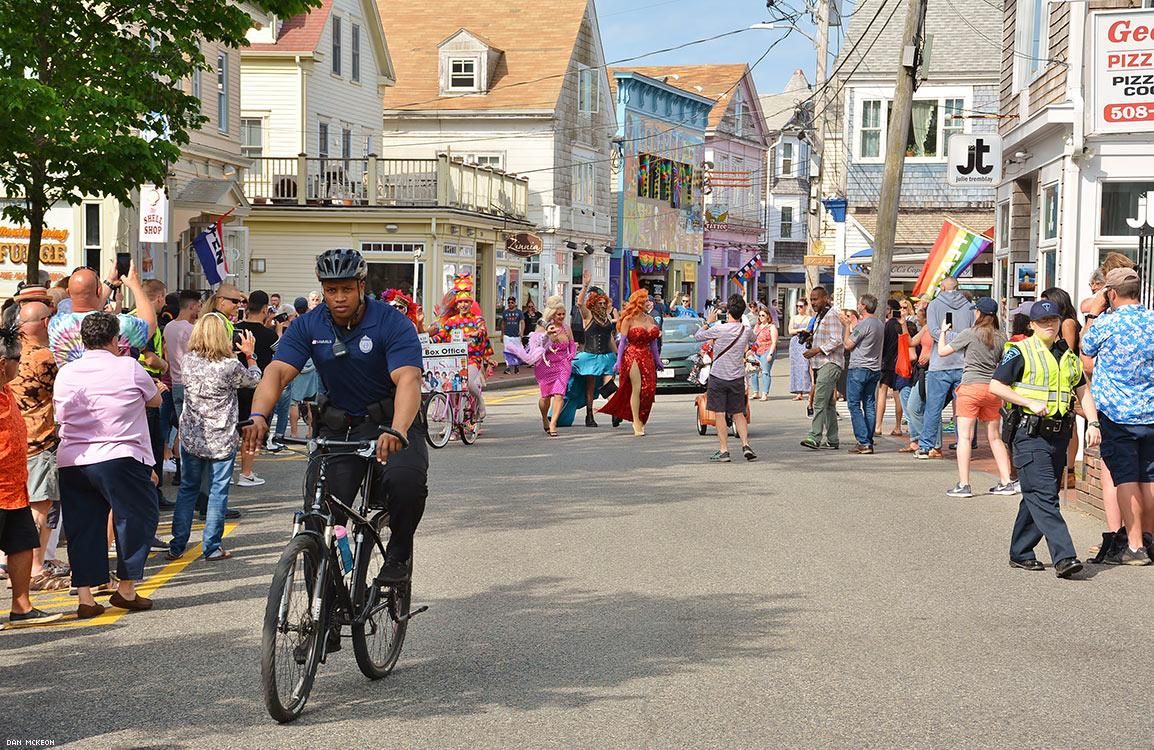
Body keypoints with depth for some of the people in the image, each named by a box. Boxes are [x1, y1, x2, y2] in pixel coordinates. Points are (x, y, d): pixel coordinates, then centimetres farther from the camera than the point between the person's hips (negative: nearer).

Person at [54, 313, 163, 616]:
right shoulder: (129, 367, -4)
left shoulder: (66, 372, 7)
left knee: (83, 527, 9)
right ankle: (126, 589, 11)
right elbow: (155, 400, 11)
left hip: (70, 462, 5)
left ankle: (85, 597, 6)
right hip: (118, 458, -5)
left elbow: (59, 413, 18)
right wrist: (158, 388, 34)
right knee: (138, 517, 9)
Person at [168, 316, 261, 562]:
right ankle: (211, 547, 8)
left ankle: (177, 546, 15)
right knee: (218, 492, 6)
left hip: (191, 438, 4)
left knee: (187, 489, 14)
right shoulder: (230, 366, -16)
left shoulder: (189, 361, -5)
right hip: (222, 440, -4)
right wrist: (250, 354, 17)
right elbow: (254, 380, 3)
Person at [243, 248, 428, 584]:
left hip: (391, 421, -3)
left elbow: (408, 379, -31)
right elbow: (277, 371, -17)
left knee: (406, 479, -32)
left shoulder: (393, 324, -16)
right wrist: (258, 416, -38)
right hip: (337, 428, 3)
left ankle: (399, 553, -4)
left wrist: (397, 431, -50)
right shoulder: (308, 326, -5)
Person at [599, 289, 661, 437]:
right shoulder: (629, 320, -4)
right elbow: (622, 341, -5)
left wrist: (657, 360, 19)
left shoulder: (650, 319, 14)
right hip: (632, 355, -6)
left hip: (647, 357, 6)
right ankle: (637, 424, -9)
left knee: (649, 389, 0)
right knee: (637, 389, -13)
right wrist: (619, 361, -10)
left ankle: (640, 420, 14)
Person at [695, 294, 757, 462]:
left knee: (720, 414, 1)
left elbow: (698, 336, -2)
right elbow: (754, 339, 22)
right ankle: (746, 445, -1)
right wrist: (741, 322, 24)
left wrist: (709, 322, 12)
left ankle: (724, 451, 0)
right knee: (739, 414, 13)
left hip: (718, 377, -4)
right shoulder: (747, 331, -3)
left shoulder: (719, 329, -16)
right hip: (737, 378, 4)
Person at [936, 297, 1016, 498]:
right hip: (993, 389, 5)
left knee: (964, 436, -3)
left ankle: (963, 485, -8)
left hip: (971, 386, -4)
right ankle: (1006, 482, 13)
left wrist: (943, 331, 18)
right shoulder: (1001, 338, 5)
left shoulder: (969, 334, -6)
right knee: (995, 437, 13)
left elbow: (942, 351, 2)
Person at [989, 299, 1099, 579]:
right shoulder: (1021, 352, -3)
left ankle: (1020, 553, 20)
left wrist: (1093, 423, 6)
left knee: (1036, 497, 10)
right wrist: (1031, 403, -15)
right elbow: (995, 386, -7)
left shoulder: (1068, 356, 17)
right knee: (1044, 496, -13)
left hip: (1058, 436, 7)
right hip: (1029, 433, -7)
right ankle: (1064, 557, -20)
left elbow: (1083, 391, 21)